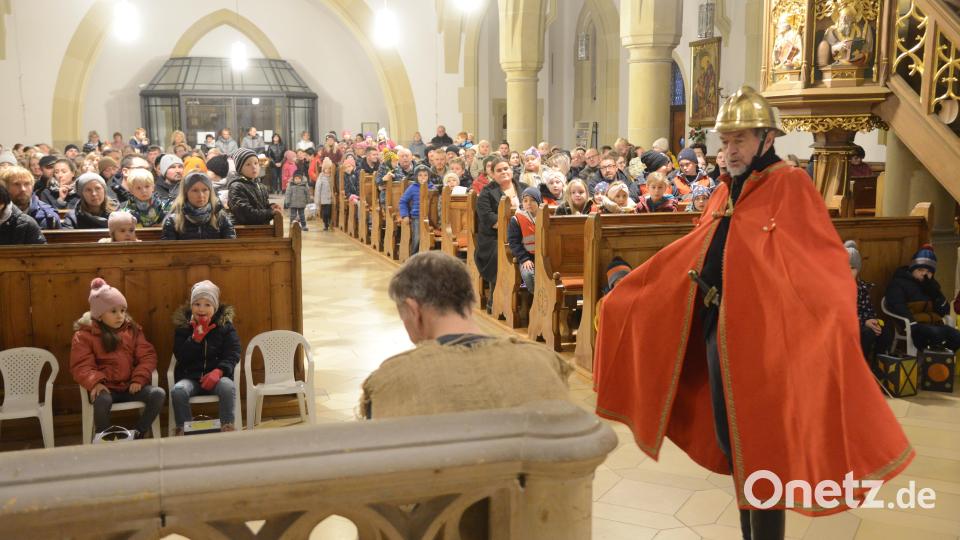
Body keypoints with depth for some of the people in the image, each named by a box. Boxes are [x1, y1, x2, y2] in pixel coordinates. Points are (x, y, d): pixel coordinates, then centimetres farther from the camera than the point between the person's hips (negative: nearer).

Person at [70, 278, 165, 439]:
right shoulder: (84, 335, 1)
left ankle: (137, 435, -8)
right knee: (102, 400, -38)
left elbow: (147, 356, 7)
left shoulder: (132, 329, 11)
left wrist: (139, 379, -10)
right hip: (106, 387, -3)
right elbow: (81, 366, -6)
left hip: (130, 385, 3)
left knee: (159, 394, -22)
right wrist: (95, 383, -25)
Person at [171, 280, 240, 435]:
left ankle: (227, 428, -21)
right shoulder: (183, 325, 5)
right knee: (177, 391, -31)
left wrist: (218, 371, -23)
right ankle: (183, 430, -16)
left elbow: (232, 354, -5)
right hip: (190, 377, 1)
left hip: (216, 376, -1)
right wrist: (196, 337, -16)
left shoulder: (225, 325, 4)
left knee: (228, 387, -33)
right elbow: (181, 357, -3)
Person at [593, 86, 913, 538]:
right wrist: (627, 294, 22)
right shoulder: (724, 193, 12)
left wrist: (836, 326, -37)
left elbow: (823, 262, -20)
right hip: (717, 331, 8)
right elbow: (691, 252, 20)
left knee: (761, 448, -1)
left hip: (760, 337, -7)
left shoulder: (791, 187, -11)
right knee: (730, 442, 14)